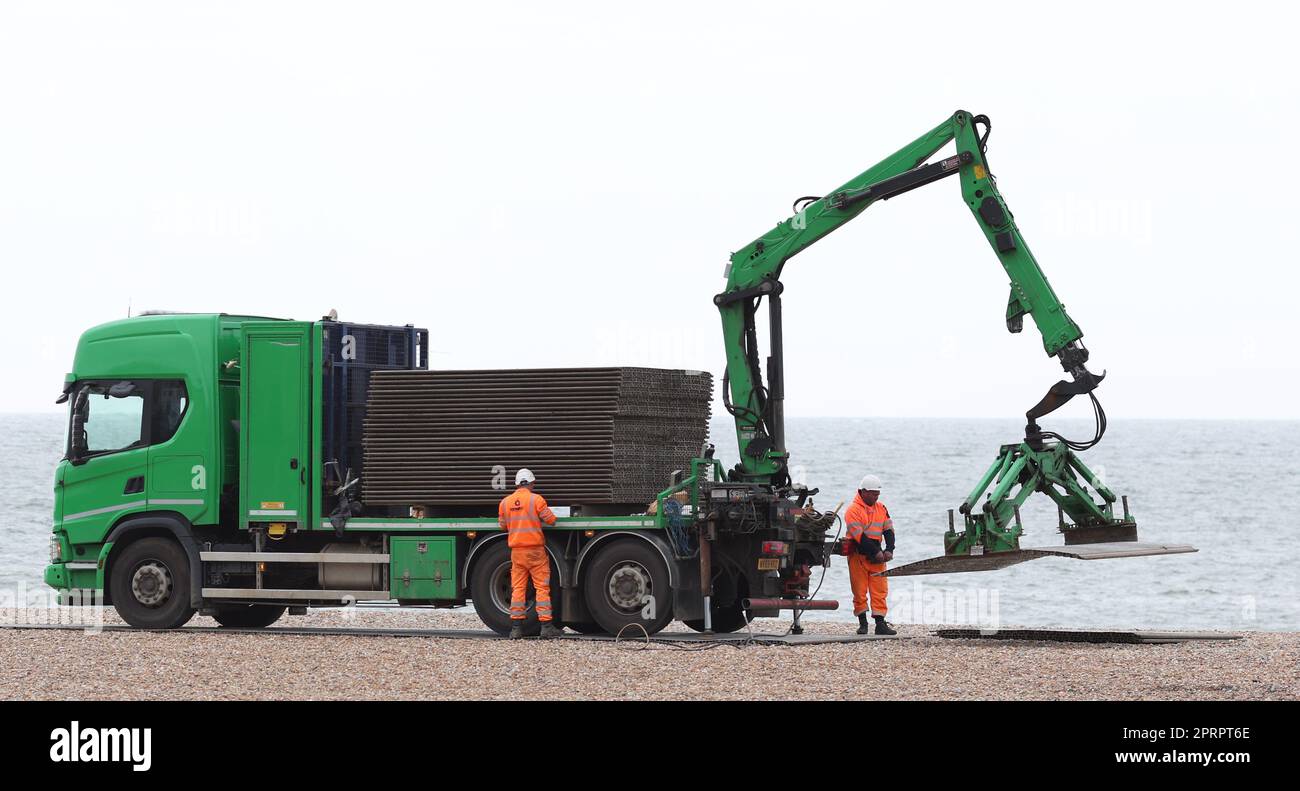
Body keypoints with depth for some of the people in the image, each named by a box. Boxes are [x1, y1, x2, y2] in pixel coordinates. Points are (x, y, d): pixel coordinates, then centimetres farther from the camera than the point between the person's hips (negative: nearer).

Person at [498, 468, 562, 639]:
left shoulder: (505, 502, 5)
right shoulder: (536, 499, -8)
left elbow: (502, 525, 14)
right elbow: (550, 520, -6)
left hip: (516, 551, 4)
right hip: (535, 550, -4)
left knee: (518, 588, 7)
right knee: (542, 587, 0)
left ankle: (516, 627, 3)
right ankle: (546, 626, -3)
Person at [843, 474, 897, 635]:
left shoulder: (881, 508, 10)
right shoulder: (853, 510, -9)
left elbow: (889, 530, 7)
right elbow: (859, 536, -17)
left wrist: (889, 550, -9)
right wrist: (876, 552, -19)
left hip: (876, 556, 5)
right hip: (858, 555, -5)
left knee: (880, 590, -1)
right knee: (860, 590, 1)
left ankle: (880, 623, -2)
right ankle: (862, 622, 9)